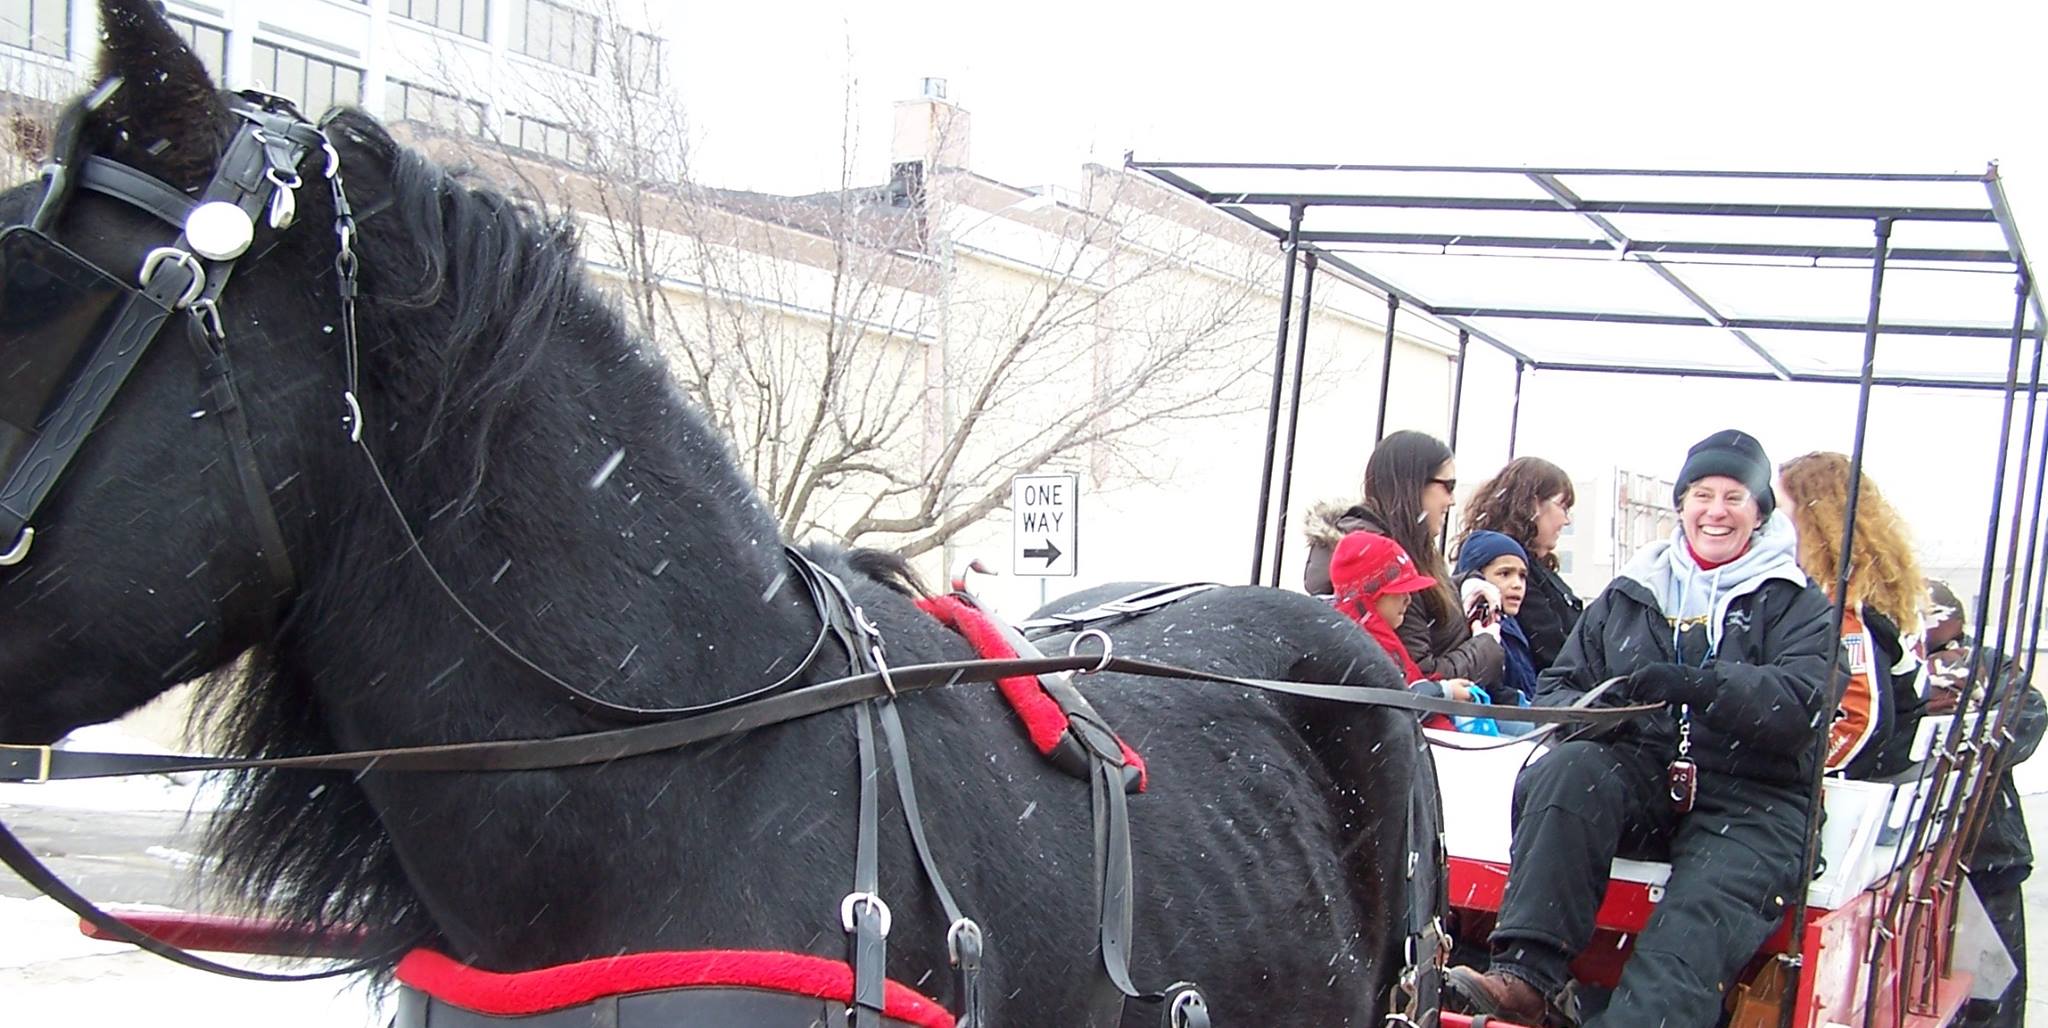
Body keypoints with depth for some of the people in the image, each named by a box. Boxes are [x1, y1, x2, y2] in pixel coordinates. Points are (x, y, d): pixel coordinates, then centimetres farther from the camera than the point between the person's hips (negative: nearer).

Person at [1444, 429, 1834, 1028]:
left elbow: (1802, 702, -5)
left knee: (1702, 918, -32)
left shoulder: (1797, 605, 14)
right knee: (1566, 771, -31)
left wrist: (1698, 685, -23)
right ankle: (1525, 976, -40)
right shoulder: (1629, 595, 24)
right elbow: (1557, 686, 22)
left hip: (1750, 802, -2)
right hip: (1640, 780, 2)